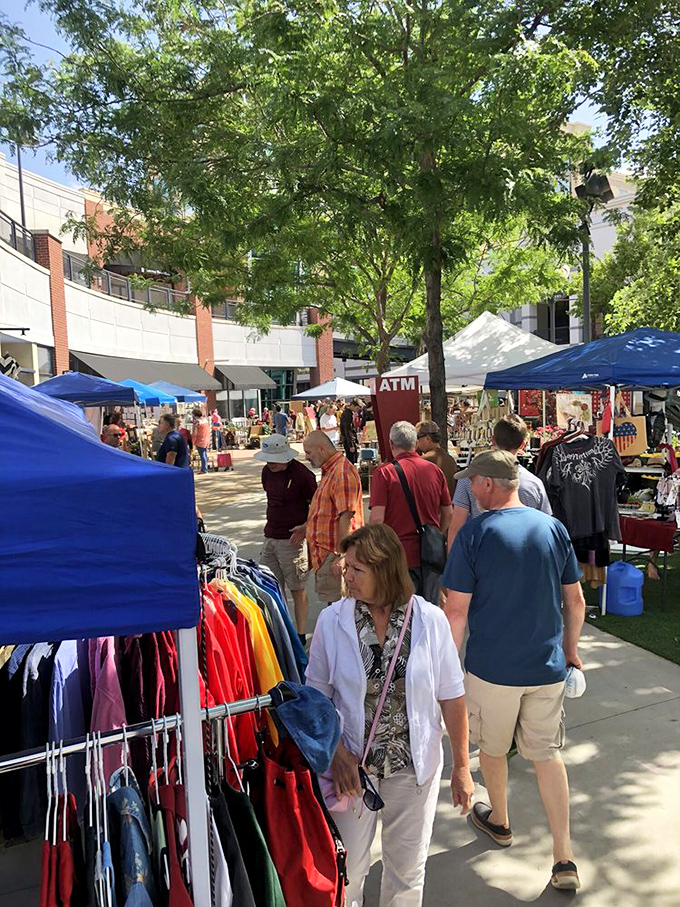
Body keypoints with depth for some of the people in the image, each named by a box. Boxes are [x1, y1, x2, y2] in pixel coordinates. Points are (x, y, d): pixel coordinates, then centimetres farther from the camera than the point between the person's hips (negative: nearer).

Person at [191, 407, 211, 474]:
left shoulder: (197, 421, -15)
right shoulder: (206, 419, 7)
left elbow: (194, 434, -14)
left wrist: (192, 442, -6)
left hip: (200, 442, -7)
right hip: (207, 441, 7)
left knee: (202, 455, -4)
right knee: (205, 455, 13)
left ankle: (204, 469, -1)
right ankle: (205, 468, 19)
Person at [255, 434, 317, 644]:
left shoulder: (302, 474, -14)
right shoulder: (267, 471, 7)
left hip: (293, 540, -7)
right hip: (270, 537, 7)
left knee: (298, 589, 3)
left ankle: (301, 635, 14)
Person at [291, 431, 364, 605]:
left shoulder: (342, 473, -20)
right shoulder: (329, 470, 15)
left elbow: (347, 517, -25)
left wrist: (342, 556, -26)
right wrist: (307, 527, 26)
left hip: (333, 554, -10)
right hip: (325, 551, 10)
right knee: (333, 602, 17)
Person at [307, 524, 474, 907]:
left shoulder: (430, 620, -14)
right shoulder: (331, 621, -13)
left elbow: (452, 698, -6)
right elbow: (317, 697, -5)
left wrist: (462, 767, -2)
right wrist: (338, 755, -14)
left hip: (415, 766, 0)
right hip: (352, 765, 0)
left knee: (408, 868, 20)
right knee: (347, 868, 17)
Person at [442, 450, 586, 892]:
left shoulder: (475, 533, -16)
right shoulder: (553, 528, -3)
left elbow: (457, 610, -14)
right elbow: (575, 600, 5)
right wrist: (571, 648, 19)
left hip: (492, 668, -3)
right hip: (548, 668, 4)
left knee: (492, 748, 21)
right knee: (548, 754, 17)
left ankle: (499, 821, 43)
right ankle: (564, 859, 19)